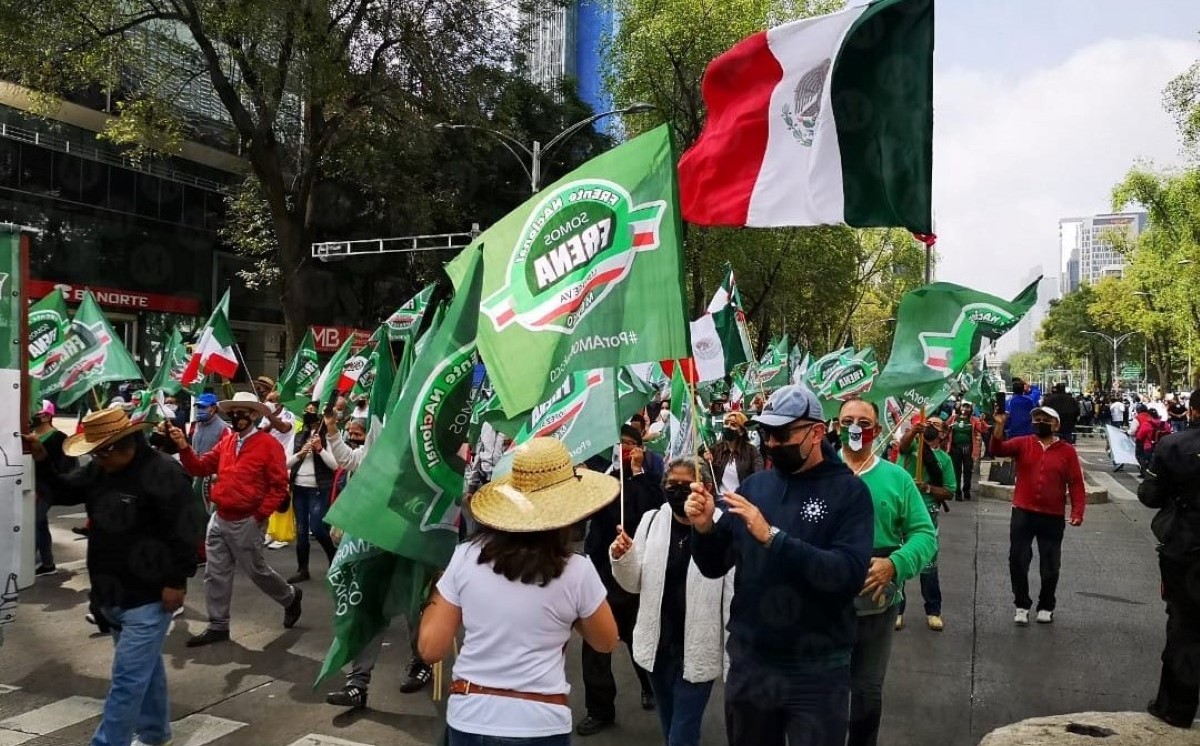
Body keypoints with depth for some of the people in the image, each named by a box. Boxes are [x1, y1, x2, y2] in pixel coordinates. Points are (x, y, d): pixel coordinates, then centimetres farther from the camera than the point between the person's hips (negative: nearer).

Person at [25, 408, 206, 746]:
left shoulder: (162, 474, -20)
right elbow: (64, 492, 14)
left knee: (127, 677, -5)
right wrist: (43, 461, -3)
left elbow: (187, 530, -22)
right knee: (146, 666, 21)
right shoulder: (100, 469, 6)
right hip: (114, 594, 9)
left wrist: (176, 581, -21)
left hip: (149, 595, -9)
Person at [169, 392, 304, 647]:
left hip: (246, 523, -6)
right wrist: (184, 447, -8)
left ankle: (290, 596, 32)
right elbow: (201, 467, 8)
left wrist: (259, 516, -14)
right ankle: (218, 626, 21)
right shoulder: (227, 442, 8)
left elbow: (279, 486, -13)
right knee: (215, 574, 9)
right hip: (219, 519, 6)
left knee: (256, 571, 7)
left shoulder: (269, 445, -12)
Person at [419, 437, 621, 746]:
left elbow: (431, 648, -2)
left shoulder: (466, 556, -7)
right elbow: (606, 643, 6)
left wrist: (437, 592, 11)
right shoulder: (577, 571, -11)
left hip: (468, 719, 2)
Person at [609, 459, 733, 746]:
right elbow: (634, 584, 6)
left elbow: (733, 596, -15)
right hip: (658, 646, 5)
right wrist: (622, 558, -14)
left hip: (697, 650, -5)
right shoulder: (651, 520, -2)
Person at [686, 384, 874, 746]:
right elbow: (714, 567, 4)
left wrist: (772, 537, -30)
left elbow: (849, 575, -24)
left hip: (817, 669, -4)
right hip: (748, 661, 5)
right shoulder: (755, 485, 3)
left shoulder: (849, 491, -10)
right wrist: (704, 528, -16)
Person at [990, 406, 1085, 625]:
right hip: (1022, 514, 0)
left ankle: (1046, 607, 29)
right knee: (1017, 561, 3)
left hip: (1053, 517, 0)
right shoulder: (1022, 444, 0)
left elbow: (1076, 483, -1)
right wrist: (999, 425, -29)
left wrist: (1078, 511, -10)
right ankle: (1022, 605, 20)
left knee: (1050, 566, 9)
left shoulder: (1067, 451, -1)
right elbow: (998, 449, -15)